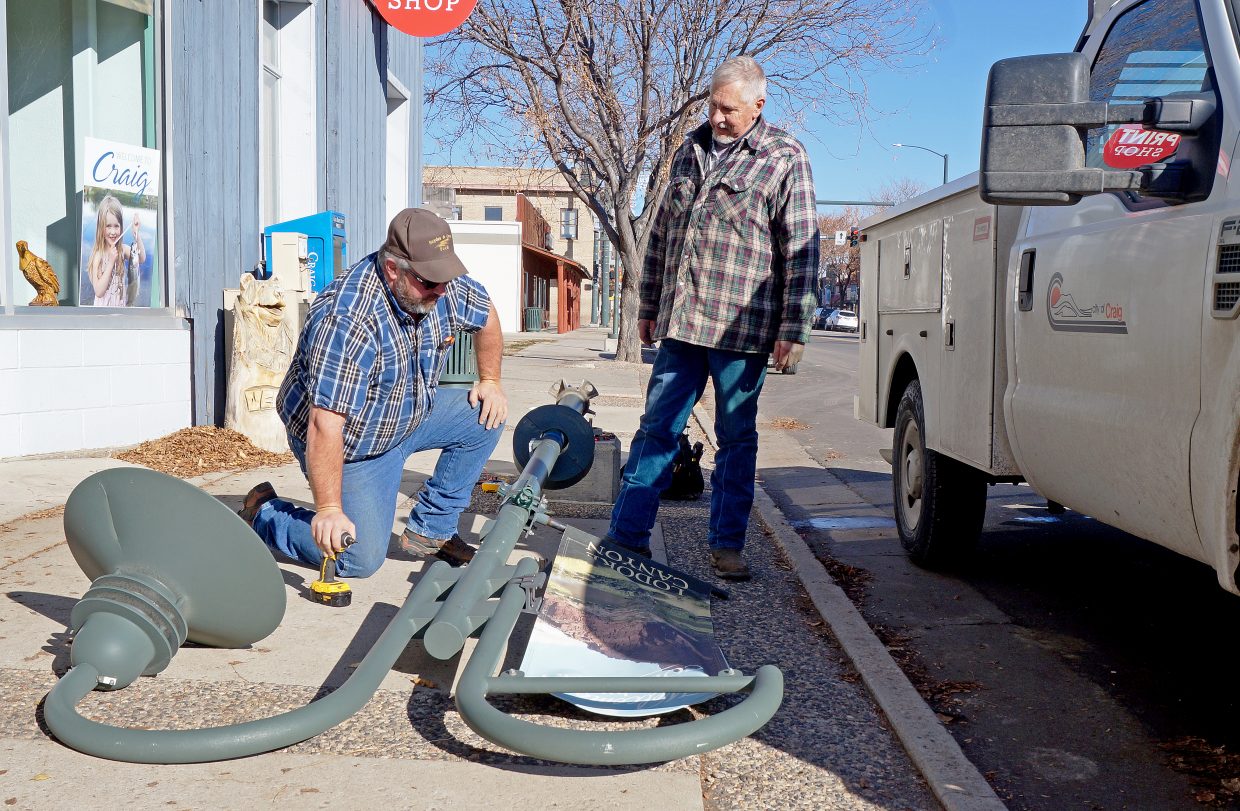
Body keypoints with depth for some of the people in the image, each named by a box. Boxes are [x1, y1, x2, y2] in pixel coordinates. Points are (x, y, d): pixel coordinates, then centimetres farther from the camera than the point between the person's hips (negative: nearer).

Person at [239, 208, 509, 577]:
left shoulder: (445, 287, -14)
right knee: (361, 559, -14)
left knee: (486, 415, -6)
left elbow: (487, 315, 11)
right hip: (349, 445, -8)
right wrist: (329, 510, -36)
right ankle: (264, 513, 10)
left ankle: (429, 528, 5)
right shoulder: (347, 321, -36)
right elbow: (325, 424, -37)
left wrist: (490, 380, 5)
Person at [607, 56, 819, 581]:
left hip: (741, 327, -4)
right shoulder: (690, 150, 13)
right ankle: (626, 534, 11)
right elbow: (661, 233, 19)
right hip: (679, 322, 4)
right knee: (656, 429, 6)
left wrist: (793, 329, -11)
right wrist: (649, 306, 18)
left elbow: (801, 251, -6)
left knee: (736, 438, 6)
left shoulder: (785, 158, -2)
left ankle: (727, 545, 17)